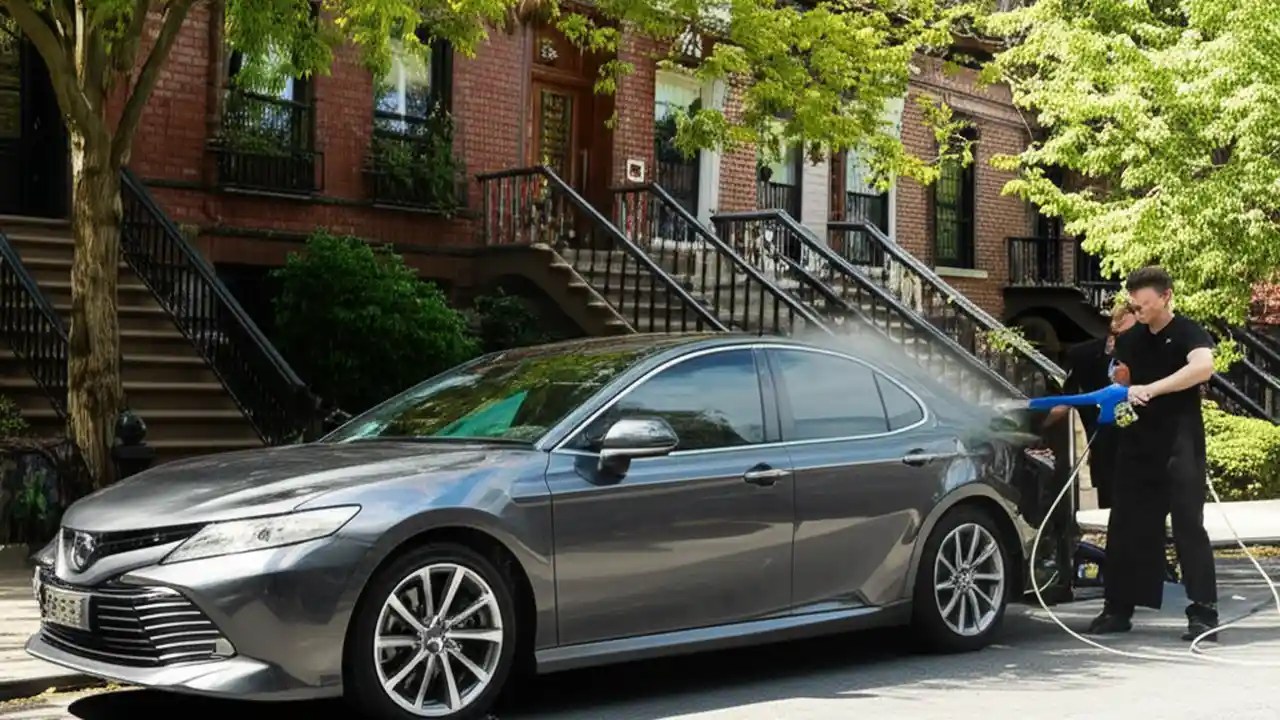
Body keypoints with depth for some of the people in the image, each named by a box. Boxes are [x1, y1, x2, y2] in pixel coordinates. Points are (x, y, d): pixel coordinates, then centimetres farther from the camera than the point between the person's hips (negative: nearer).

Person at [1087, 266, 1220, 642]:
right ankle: (1118, 608, 15)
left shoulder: (1189, 333, -7)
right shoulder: (1129, 340, 12)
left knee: (1189, 527, -5)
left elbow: (1203, 367, -27)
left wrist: (1151, 389, -31)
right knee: (1126, 527, 7)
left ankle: (1204, 613, 0)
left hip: (1179, 448, -6)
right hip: (1136, 446, 6)